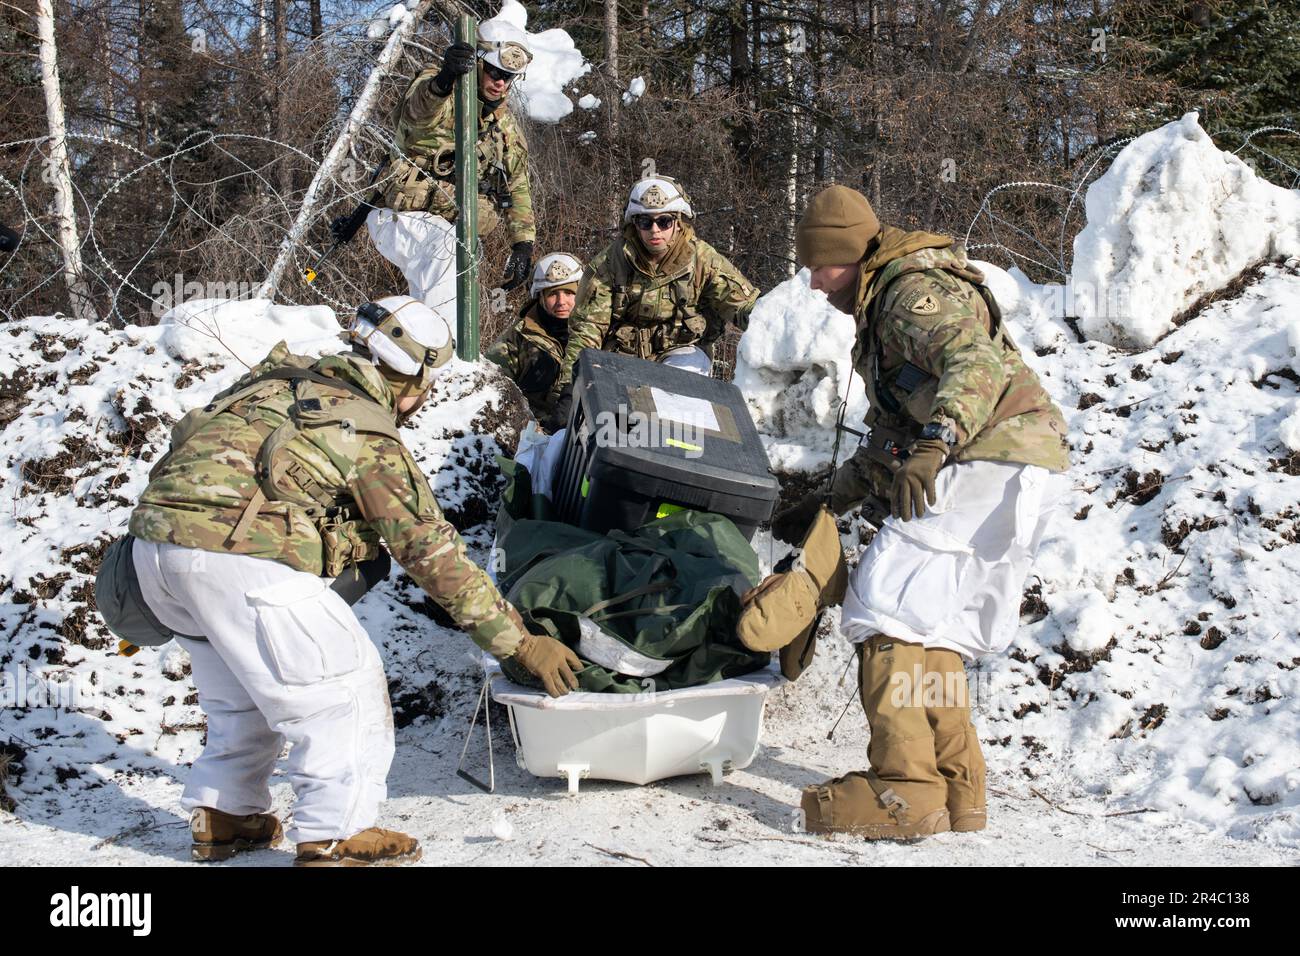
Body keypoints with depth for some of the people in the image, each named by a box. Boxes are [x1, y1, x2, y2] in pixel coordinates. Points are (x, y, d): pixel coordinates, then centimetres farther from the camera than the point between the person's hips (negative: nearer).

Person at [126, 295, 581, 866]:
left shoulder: (280, 376, 21)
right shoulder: (371, 437, 1)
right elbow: (431, 551, 0)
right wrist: (520, 642, 3)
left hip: (154, 539, 8)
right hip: (242, 559, -8)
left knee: (239, 688, 27)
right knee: (343, 684, 4)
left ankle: (221, 818, 33)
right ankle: (331, 838, 5)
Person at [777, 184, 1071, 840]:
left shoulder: (914, 291, -8)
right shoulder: (883, 307, 27)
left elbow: (978, 363, -28)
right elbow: (891, 431, 32)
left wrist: (934, 444, -43)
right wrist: (828, 502, 30)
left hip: (991, 463, -11)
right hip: (1017, 472, 11)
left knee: (891, 607, -16)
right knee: (930, 626, 14)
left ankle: (905, 791, -17)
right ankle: (955, 786, 16)